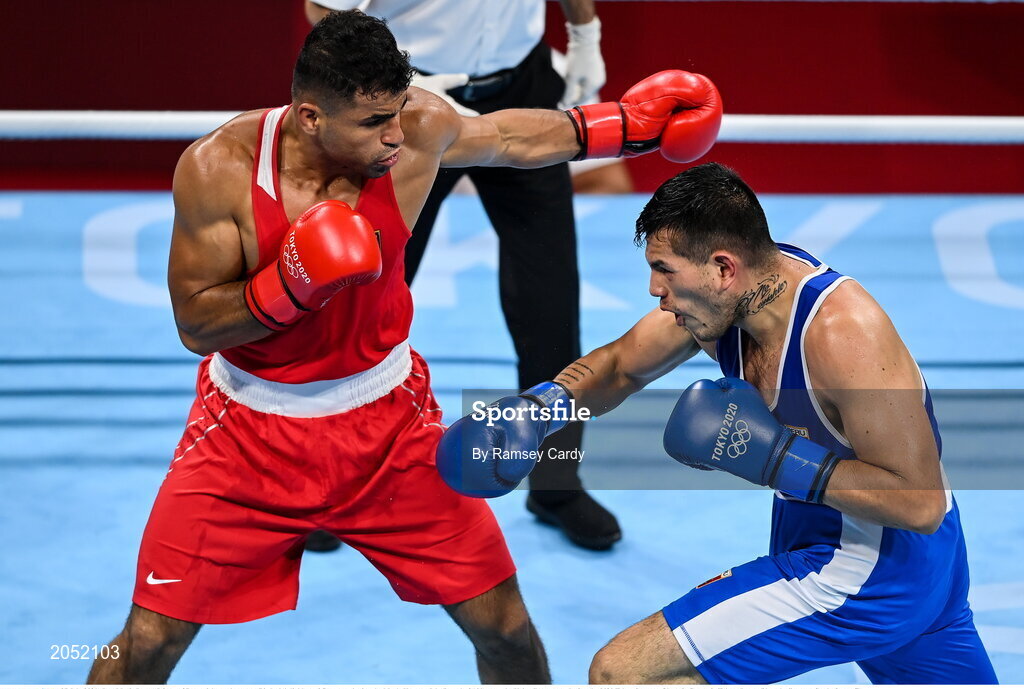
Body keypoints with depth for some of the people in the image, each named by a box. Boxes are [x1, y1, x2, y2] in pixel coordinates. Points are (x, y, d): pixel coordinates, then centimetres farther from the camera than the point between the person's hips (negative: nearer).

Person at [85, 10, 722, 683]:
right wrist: (294, 283, -34)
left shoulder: (415, 126, -15)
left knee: (504, 627, 2)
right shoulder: (218, 168, -23)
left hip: (388, 422, 2)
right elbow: (195, 324, -18)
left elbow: (507, 137, 8)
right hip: (251, 424, -2)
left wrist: (630, 122, 11)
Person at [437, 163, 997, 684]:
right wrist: (539, 405, -6)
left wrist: (775, 456, -32)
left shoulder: (841, 332, -30)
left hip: (862, 575, -9)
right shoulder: (723, 298, -5)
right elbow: (621, 365, 12)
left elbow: (922, 501, -31)